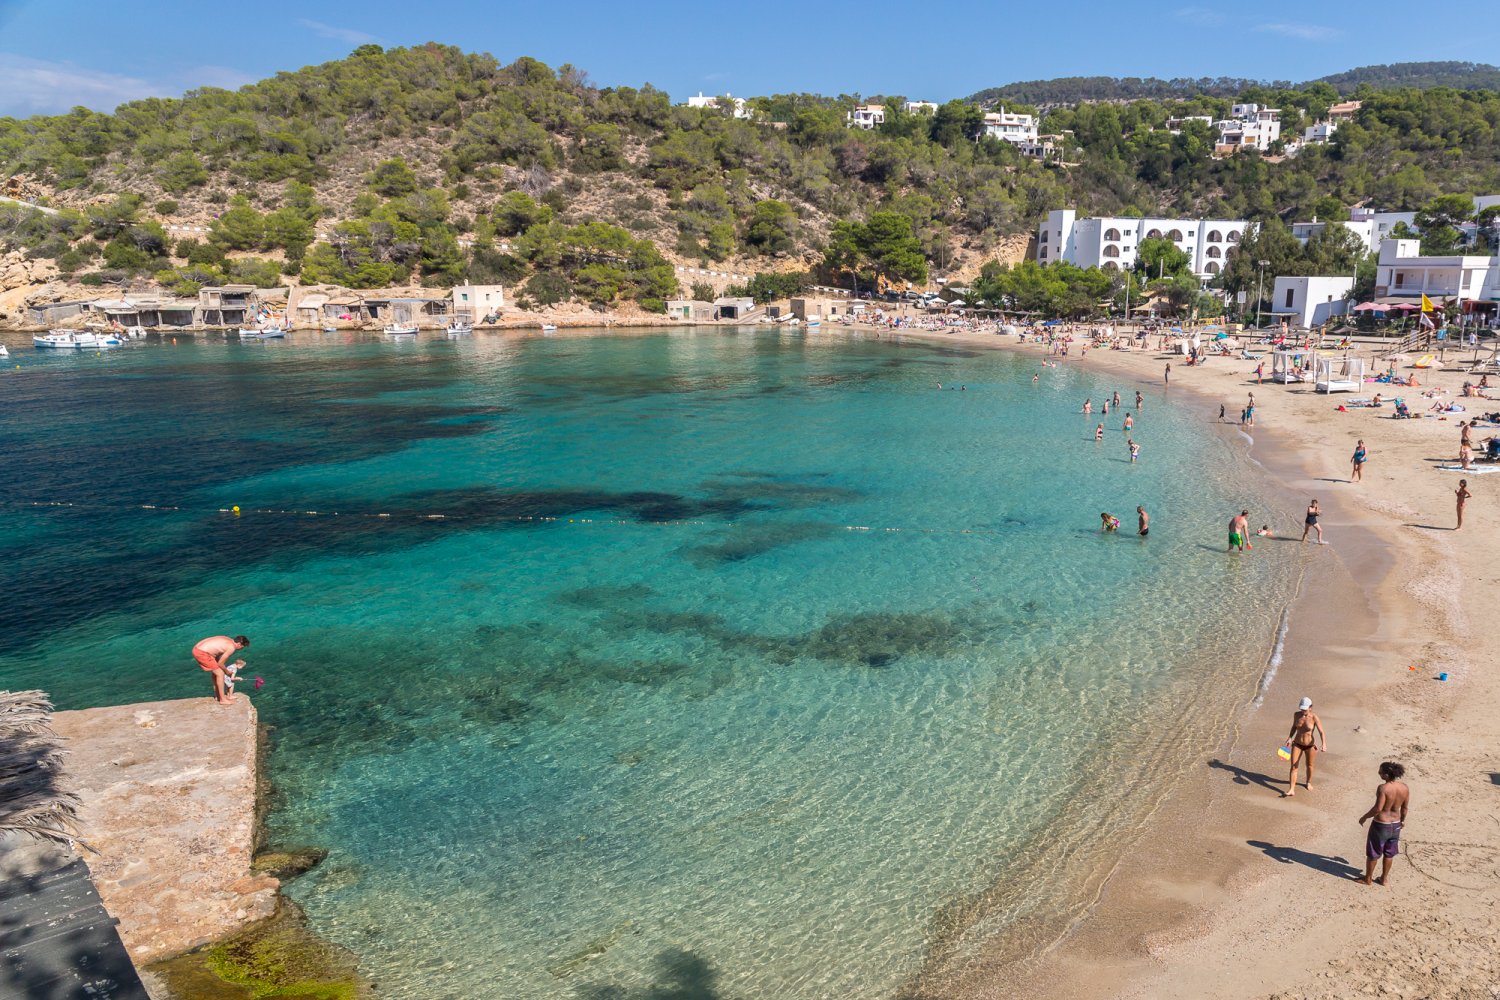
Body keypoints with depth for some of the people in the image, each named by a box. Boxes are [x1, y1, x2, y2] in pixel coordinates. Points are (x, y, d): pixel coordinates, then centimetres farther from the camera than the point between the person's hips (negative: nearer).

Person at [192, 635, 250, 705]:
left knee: (216, 672, 24)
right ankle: (223, 699, 7)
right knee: (220, 674, -1)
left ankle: (218, 695, 37)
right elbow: (220, 663, -6)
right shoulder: (232, 647, -10)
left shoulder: (227, 640, 16)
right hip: (202, 653, -10)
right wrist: (227, 671, 12)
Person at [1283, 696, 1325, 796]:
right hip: (1297, 744, 2)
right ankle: (1291, 790, -4)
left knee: (1309, 765, 20)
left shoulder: (1314, 717, -18)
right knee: (1293, 766, -4)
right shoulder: (1297, 715, -8)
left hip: (1310, 745, -2)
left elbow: (1321, 732, -20)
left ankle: (1308, 782, 47)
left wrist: (1324, 744, -35)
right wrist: (1290, 738, -3)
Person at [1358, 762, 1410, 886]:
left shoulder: (1383, 788, -27)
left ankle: (1367, 878, 25)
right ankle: (1384, 878, 35)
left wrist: (1364, 817, -13)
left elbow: (1378, 808, -28)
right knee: (1389, 853, 23)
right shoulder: (1404, 787, -7)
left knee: (1372, 853, 12)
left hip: (1381, 824, -6)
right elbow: (1404, 808, 4)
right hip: (1395, 824, 6)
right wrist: (1402, 820, 22)